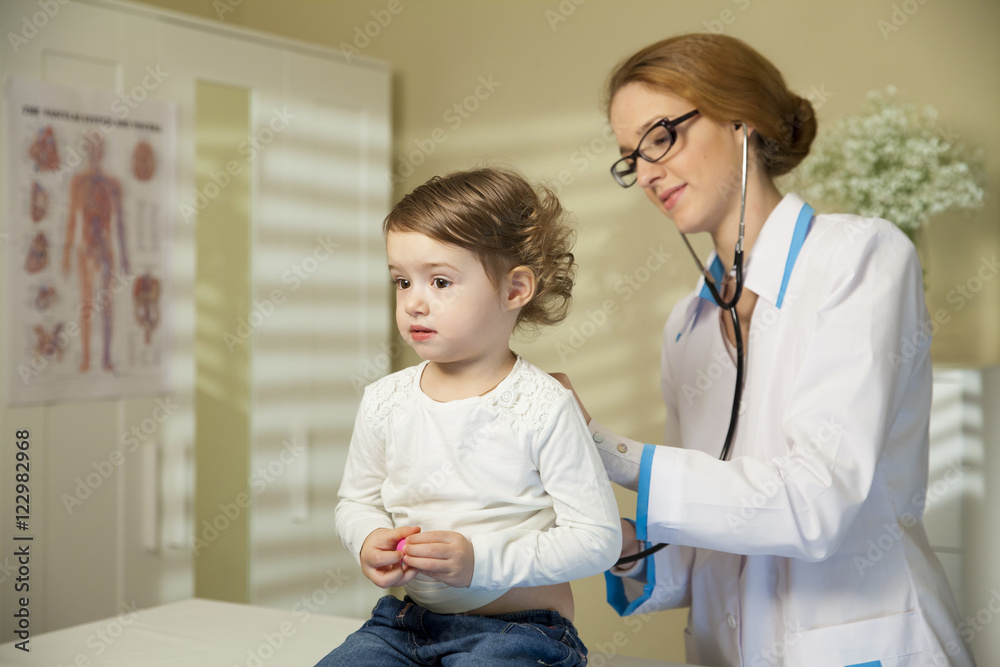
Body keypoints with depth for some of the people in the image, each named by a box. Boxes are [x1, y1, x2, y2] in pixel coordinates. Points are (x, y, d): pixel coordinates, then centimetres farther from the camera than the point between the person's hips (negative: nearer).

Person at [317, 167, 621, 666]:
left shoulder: (542, 407, -13)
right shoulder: (385, 402, 2)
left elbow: (598, 537, -13)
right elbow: (357, 500, 17)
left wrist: (482, 560, -22)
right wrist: (369, 543, -7)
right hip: (408, 621, 5)